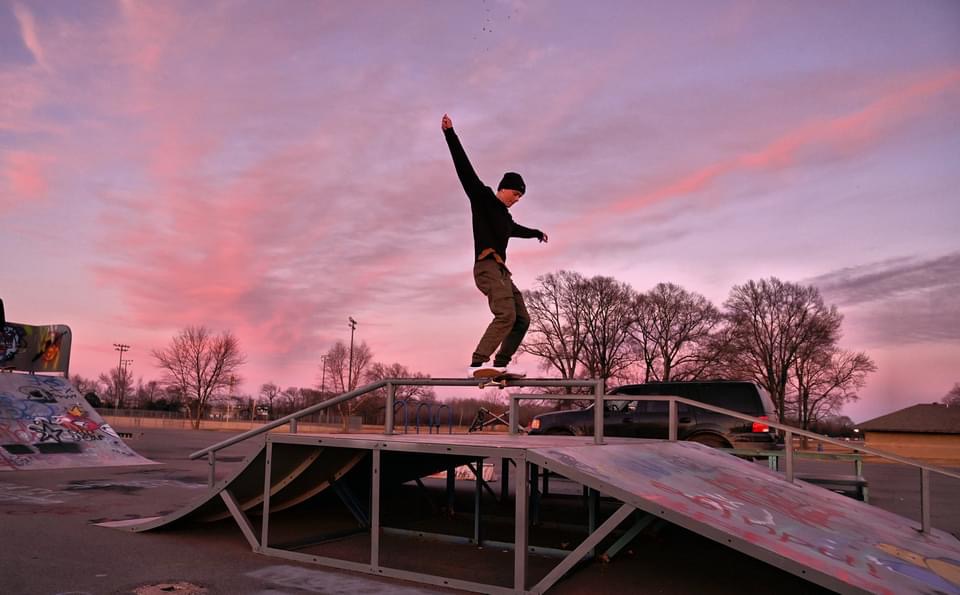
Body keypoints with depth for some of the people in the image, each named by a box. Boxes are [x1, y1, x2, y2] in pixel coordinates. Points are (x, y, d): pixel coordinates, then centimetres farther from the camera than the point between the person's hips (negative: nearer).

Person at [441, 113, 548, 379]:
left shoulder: (505, 217, 29)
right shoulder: (483, 197, 6)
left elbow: (517, 229, 52)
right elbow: (464, 168, -3)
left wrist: (537, 233, 70)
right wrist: (450, 134, -10)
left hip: (501, 270, 10)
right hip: (487, 266, -10)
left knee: (522, 319, 3)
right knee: (506, 315, -27)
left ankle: (501, 363, -2)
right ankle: (477, 364, -35)